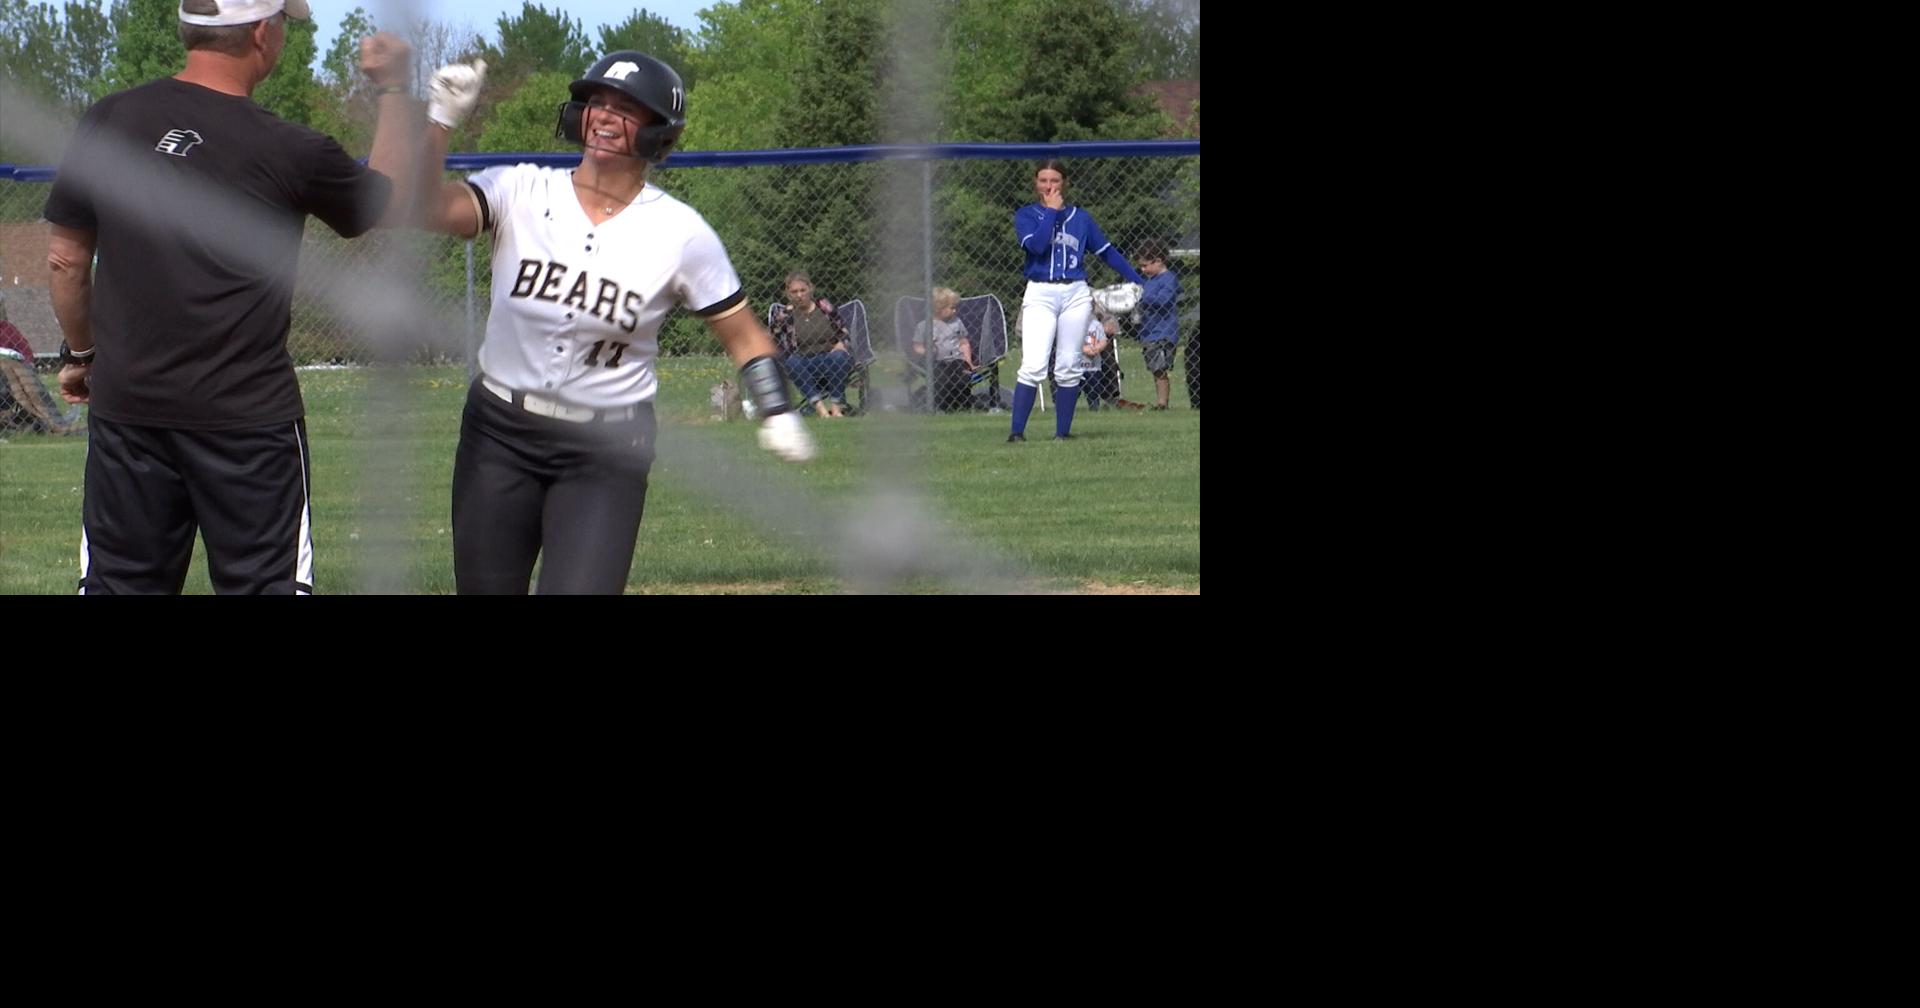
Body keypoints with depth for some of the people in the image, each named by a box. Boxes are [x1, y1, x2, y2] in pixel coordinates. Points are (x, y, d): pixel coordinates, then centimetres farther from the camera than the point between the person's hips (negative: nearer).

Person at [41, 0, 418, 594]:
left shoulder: (109, 121, -1)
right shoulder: (288, 151, -10)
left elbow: (65, 258, 6)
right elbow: (388, 204, 10)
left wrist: (80, 352, 22)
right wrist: (393, 90, 21)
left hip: (126, 406, 3)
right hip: (248, 413, -3)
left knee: (118, 585, 8)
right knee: (265, 583, 3)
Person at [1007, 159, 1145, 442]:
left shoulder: (1080, 217, 13)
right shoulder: (1026, 215, 6)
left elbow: (1107, 251, 15)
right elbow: (1036, 244, -14)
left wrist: (1138, 281, 12)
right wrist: (1051, 211, -6)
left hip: (1075, 295, 3)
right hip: (1040, 295, -3)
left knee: (1069, 367, 2)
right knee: (1033, 365, -14)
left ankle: (1063, 432, 8)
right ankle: (1017, 431, -14)